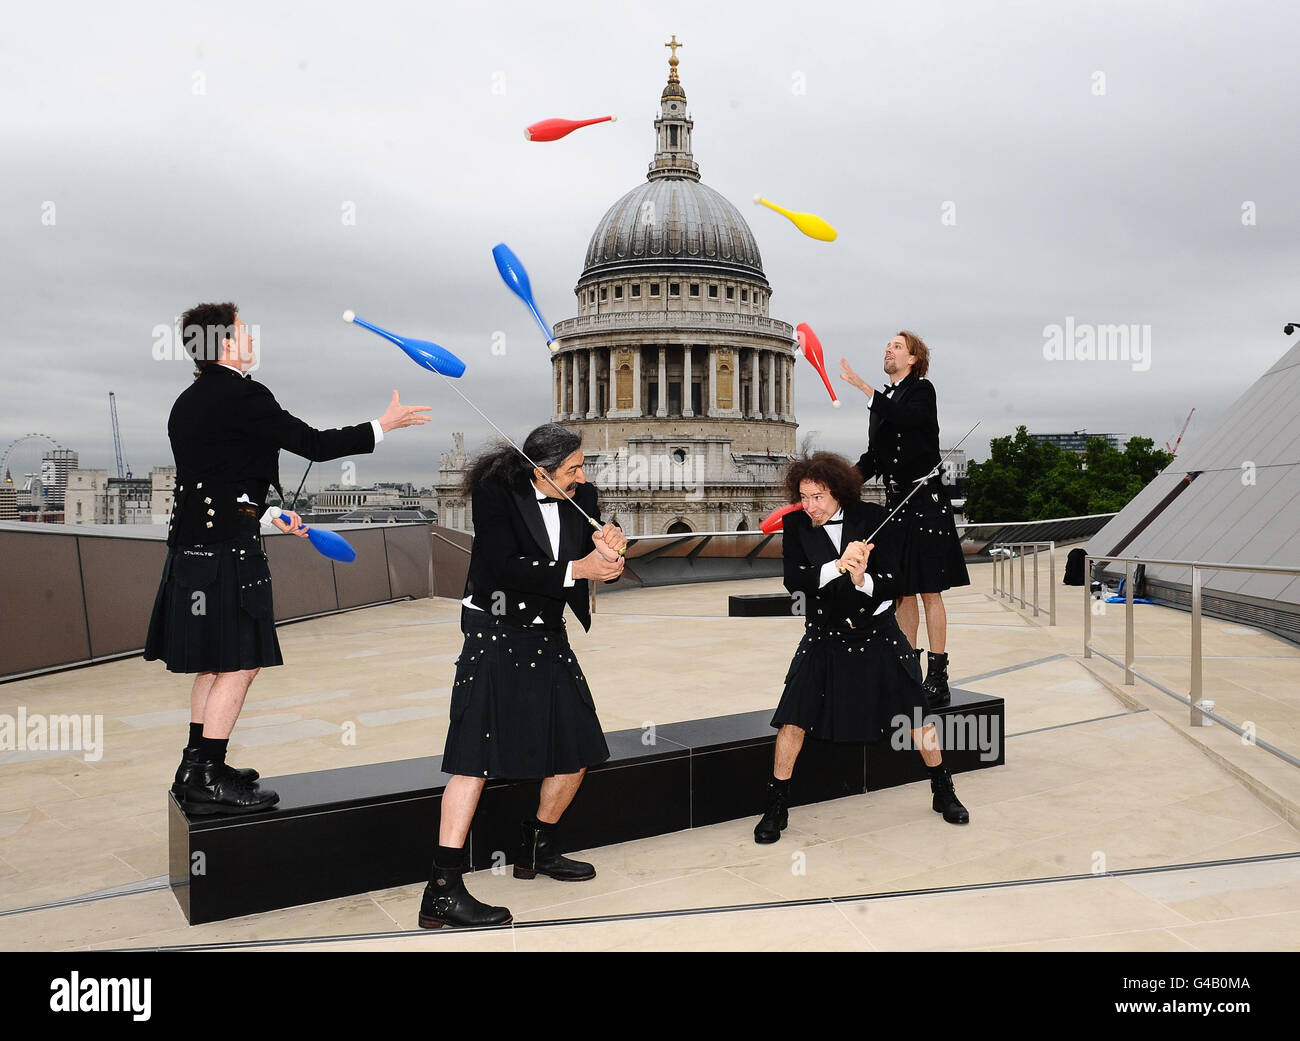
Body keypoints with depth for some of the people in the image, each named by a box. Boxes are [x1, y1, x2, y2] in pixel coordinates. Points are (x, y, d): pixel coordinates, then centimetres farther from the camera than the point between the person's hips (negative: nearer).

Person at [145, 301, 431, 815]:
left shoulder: (189, 402, 15)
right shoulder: (242, 394, -14)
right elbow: (315, 445, -14)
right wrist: (383, 424, -4)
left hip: (194, 543, 10)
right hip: (228, 548, -10)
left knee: (214, 662, 18)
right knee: (238, 663, -2)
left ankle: (197, 769, 26)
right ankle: (207, 780, 4)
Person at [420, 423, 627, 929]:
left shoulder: (580, 497, 3)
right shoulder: (495, 493, -13)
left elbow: (593, 565, 6)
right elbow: (502, 566, -21)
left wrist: (605, 549, -18)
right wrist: (575, 569, -23)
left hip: (548, 639, 7)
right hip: (494, 636, -6)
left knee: (578, 750, 10)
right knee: (476, 755, -11)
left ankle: (537, 848, 33)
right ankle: (442, 889, -7)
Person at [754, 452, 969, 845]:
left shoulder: (873, 518, -8)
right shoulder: (796, 525, -5)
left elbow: (892, 584, -9)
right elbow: (794, 581, -15)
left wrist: (862, 580, -30)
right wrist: (838, 566, -29)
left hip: (877, 633, 0)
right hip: (824, 636, 0)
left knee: (917, 712, 7)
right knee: (794, 718, -9)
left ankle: (943, 792, 30)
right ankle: (776, 809, 6)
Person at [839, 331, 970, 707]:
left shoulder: (922, 390, -3)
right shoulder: (884, 399, 15)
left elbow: (904, 418, -26)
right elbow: (873, 457, 15)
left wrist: (864, 387, -28)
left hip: (926, 500, -7)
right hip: (896, 503, 7)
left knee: (930, 590, -5)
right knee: (903, 592, 9)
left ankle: (938, 679, -1)